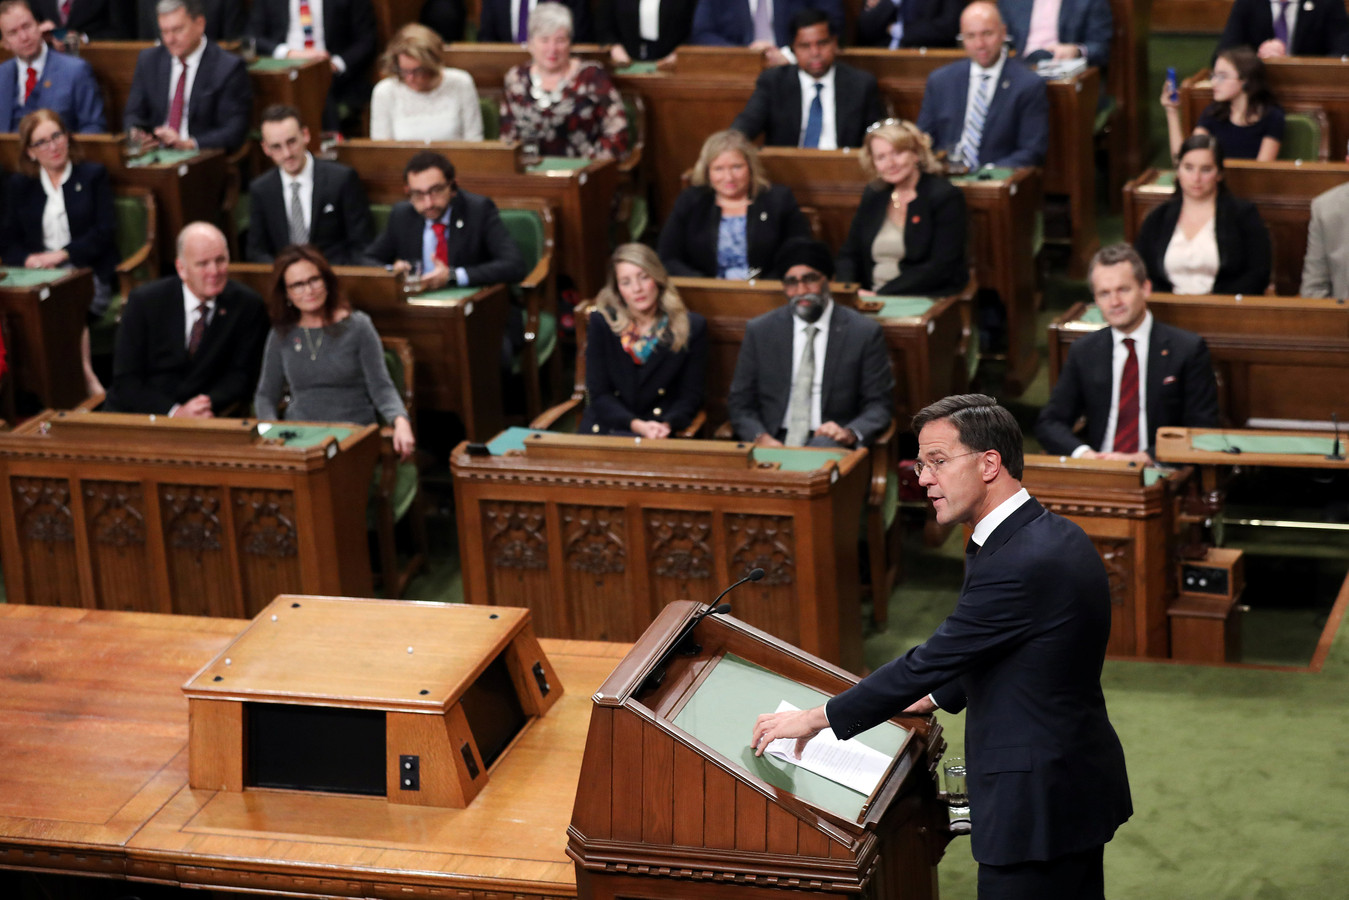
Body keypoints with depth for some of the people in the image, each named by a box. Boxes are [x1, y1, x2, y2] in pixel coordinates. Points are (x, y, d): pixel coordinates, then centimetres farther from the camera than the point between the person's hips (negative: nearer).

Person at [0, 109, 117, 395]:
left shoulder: (93, 175, 13)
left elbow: (104, 232, 2)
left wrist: (62, 254, -11)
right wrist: (28, 259, -9)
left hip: (87, 272, -2)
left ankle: (86, 379, -35)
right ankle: (88, 381, -40)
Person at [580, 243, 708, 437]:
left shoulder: (692, 327, 2)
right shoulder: (601, 323, 2)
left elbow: (690, 396, 3)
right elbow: (599, 394, 0)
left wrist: (666, 425, -17)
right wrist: (637, 425, -16)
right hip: (606, 428, 1)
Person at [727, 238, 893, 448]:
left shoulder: (864, 332, 5)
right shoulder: (759, 331, 11)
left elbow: (878, 404, 5)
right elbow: (740, 403, 11)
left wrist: (851, 433, -16)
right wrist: (760, 437, -10)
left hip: (829, 443, -2)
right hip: (774, 441, 2)